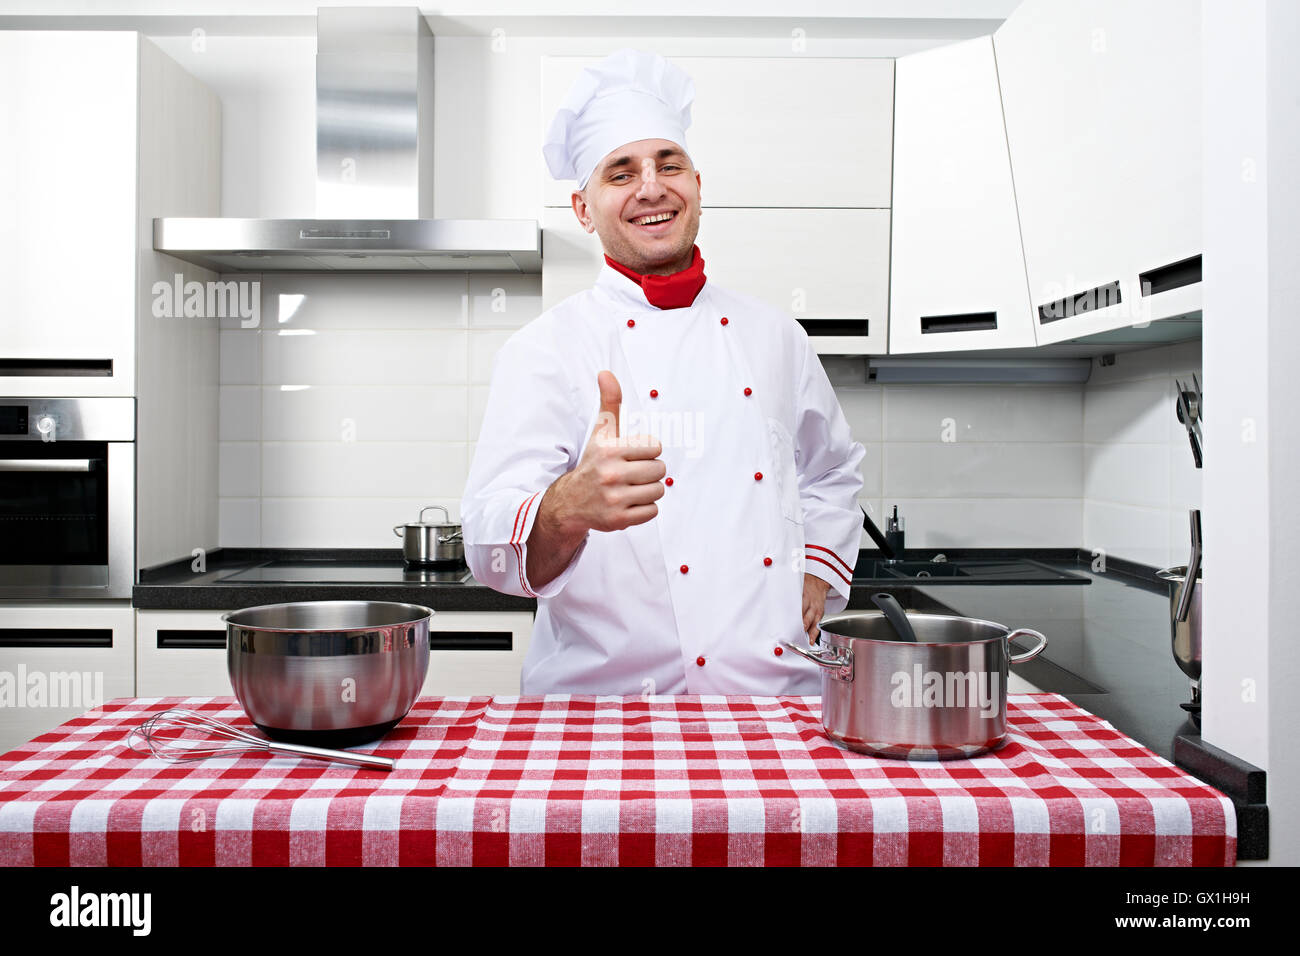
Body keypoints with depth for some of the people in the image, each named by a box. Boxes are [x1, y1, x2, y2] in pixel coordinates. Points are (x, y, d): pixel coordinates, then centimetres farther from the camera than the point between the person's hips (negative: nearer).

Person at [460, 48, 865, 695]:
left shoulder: (774, 336, 11)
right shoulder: (544, 348, -3)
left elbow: (832, 475, 26)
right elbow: (492, 542, -15)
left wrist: (816, 576, 11)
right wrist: (571, 506, -35)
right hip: (606, 693, -2)